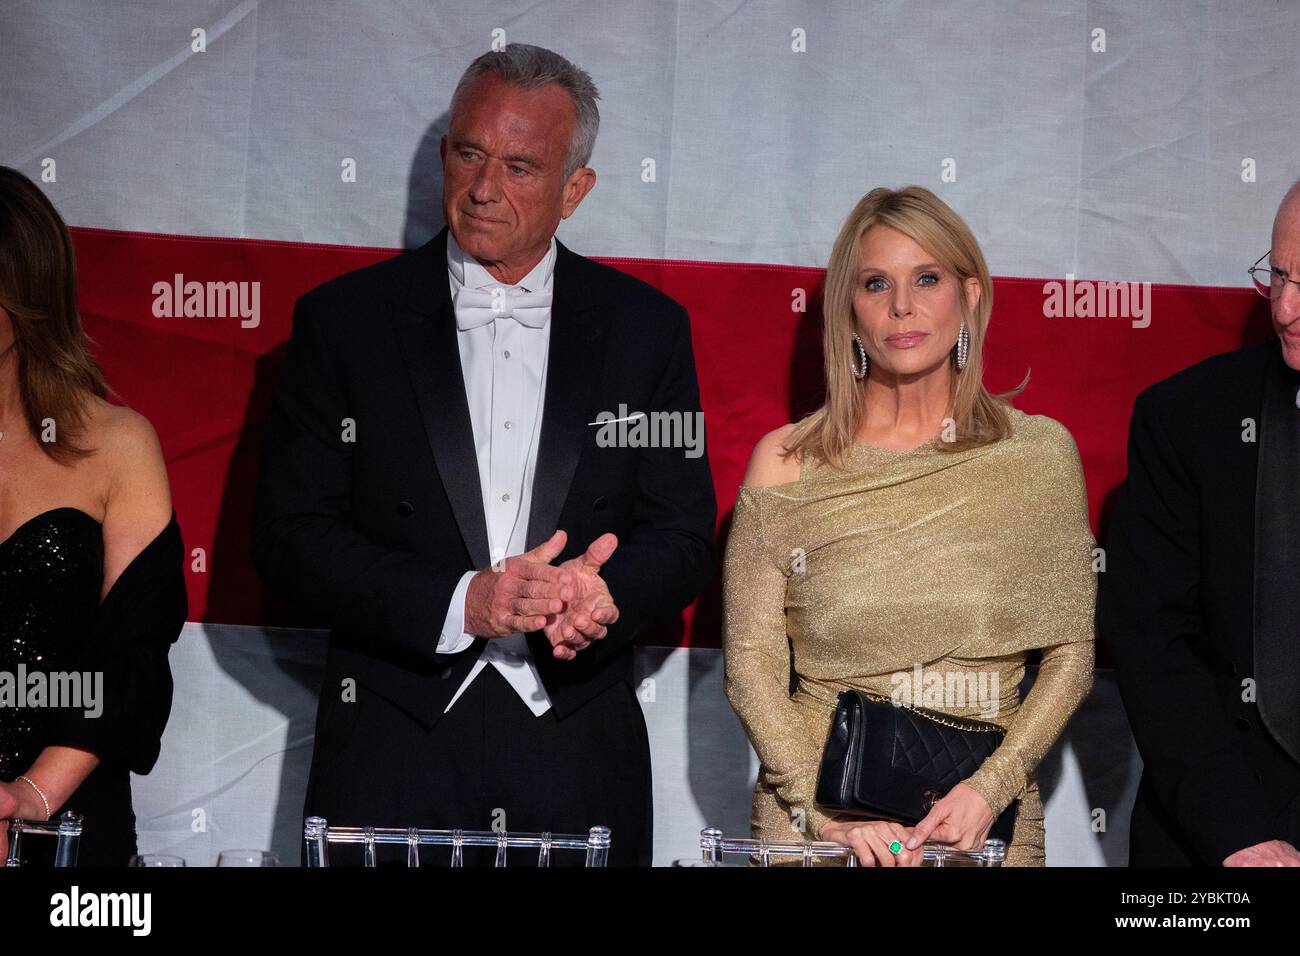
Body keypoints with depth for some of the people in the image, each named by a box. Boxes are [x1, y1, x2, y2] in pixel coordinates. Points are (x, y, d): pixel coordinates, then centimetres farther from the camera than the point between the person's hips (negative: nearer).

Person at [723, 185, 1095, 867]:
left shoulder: (1039, 455, -1)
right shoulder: (786, 461, -3)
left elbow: (1071, 651, 0)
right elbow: (751, 660, -5)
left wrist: (990, 786, -12)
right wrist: (828, 807, -15)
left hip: (986, 820, 1)